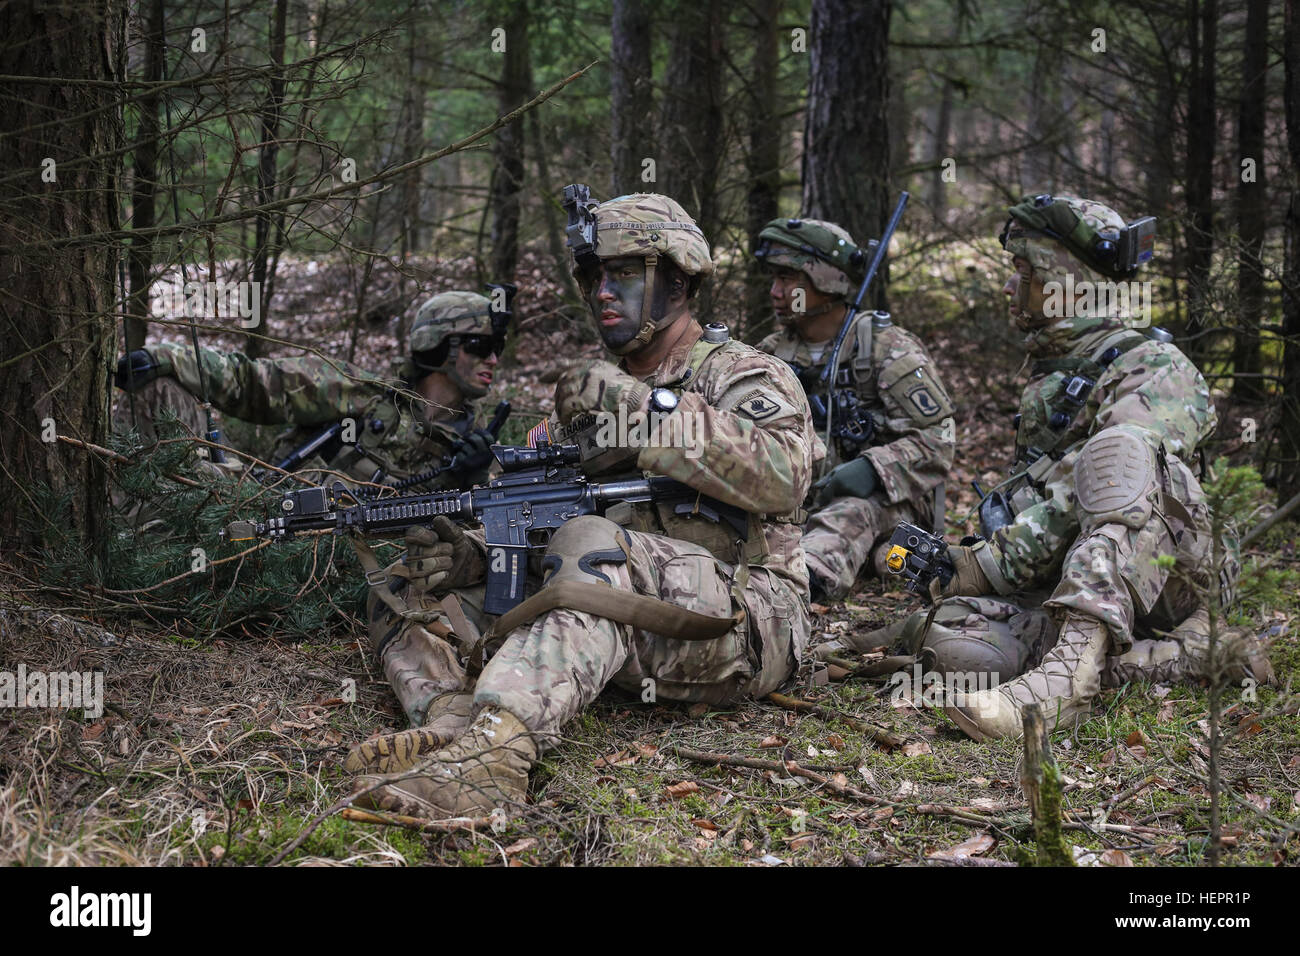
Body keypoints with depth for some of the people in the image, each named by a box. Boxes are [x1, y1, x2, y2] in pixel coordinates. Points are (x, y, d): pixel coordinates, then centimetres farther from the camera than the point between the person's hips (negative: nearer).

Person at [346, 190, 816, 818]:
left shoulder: (745, 377, 1)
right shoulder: (596, 393, 23)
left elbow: (782, 474, -23)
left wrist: (643, 405, -23)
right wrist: (478, 555, -7)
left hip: (745, 624, -7)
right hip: (631, 637, 8)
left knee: (590, 546, -36)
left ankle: (495, 754, -52)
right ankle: (444, 729, -31)